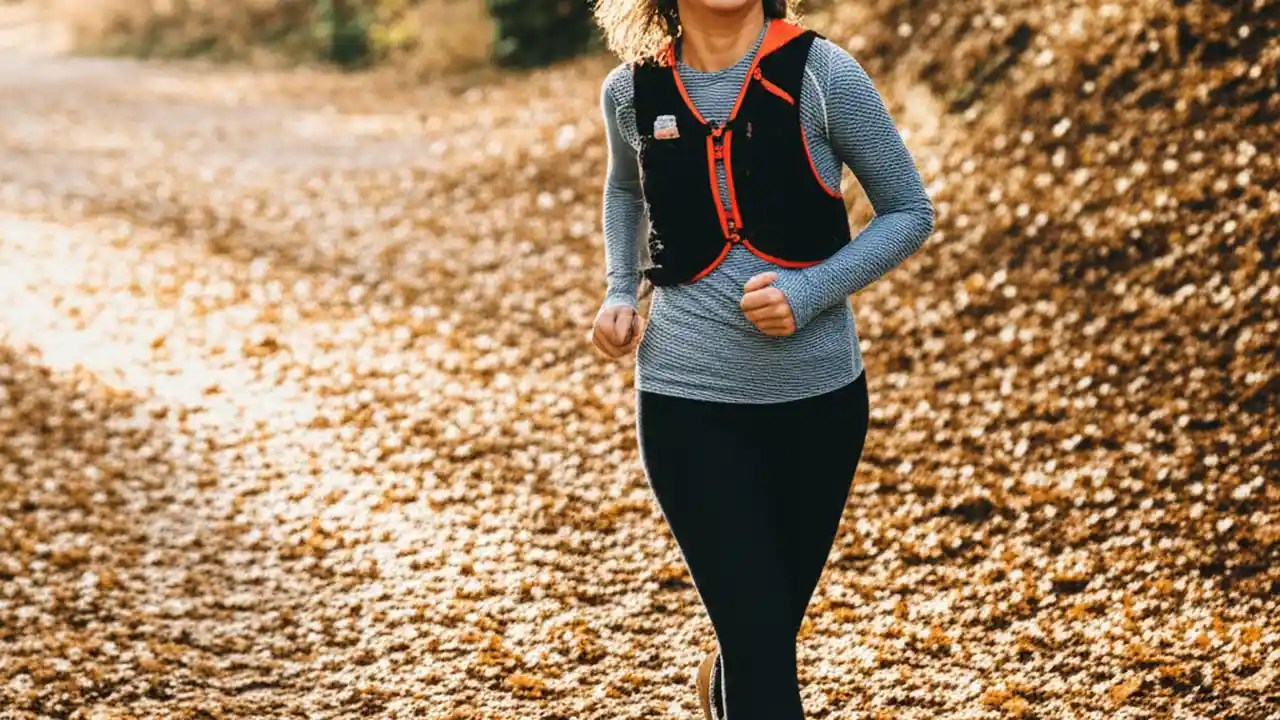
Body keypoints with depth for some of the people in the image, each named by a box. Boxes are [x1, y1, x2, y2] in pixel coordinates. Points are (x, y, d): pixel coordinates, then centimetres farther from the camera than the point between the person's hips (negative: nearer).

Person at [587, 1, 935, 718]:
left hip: (819, 395, 1)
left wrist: (810, 293, -15)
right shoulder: (631, 92, -1)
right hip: (685, 400, 0)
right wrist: (621, 292, 6)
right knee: (760, 645, -7)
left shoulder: (821, 73, -9)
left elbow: (909, 211, -1)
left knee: (771, 625, 18)